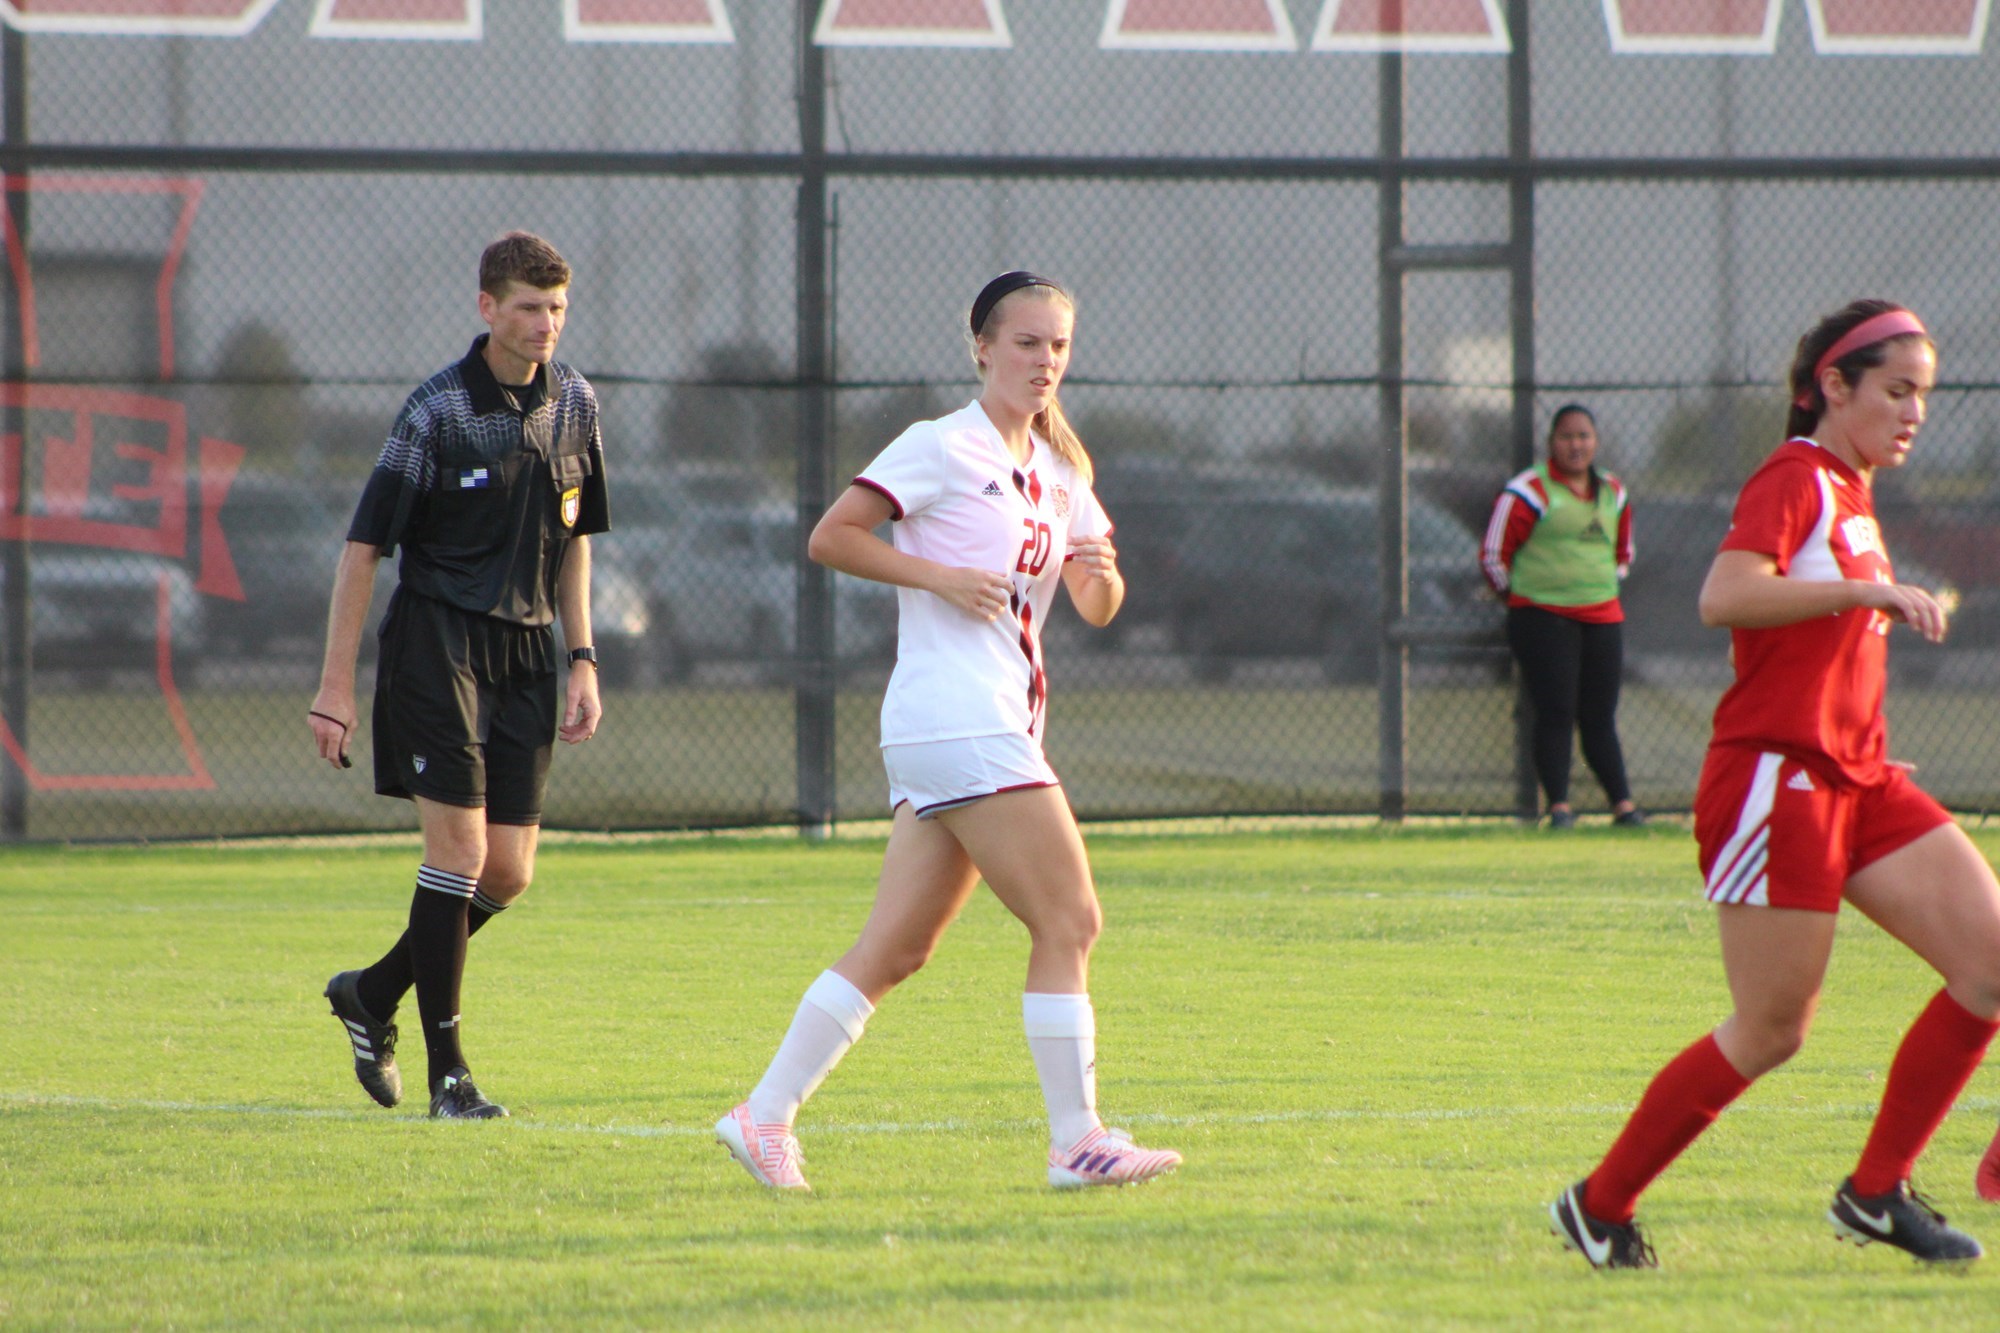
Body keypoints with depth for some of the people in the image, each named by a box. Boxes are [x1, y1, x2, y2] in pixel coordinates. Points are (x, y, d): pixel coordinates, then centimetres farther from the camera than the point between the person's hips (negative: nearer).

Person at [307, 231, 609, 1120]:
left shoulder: (573, 403, 8)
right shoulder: (438, 411, -11)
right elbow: (364, 545, -9)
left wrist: (582, 661, 12)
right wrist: (335, 684, -12)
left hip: (526, 651, 6)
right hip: (438, 639, -6)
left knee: (508, 873, 2)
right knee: (460, 848, -11)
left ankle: (373, 995, 24)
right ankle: (445, 1070, -4)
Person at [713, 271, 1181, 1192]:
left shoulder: (1059, 469, 18)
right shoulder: (945, 447, -5)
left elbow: (1097, 610, 17)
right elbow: (830, 538, -8)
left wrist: (1101, 572, -5)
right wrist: (940, 575, -16)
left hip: (996, 727, 8)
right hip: (957, 721, -8)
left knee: (896, 951, 6)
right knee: (1068, 924, -9)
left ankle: (765, 1115, 8)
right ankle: (1076, 1142, -6)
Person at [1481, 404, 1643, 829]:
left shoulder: (1613, 493, 13)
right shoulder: (1529, 491, -6)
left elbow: (1623, 551, 28)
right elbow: (1493, 554, -3)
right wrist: (1518, 596, 4)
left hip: (1602, 618, 5)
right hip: (1543, 617, -5)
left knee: (1600, 717, 7)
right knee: (1556, 713, -9)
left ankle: (1623, 805, 10)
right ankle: (1559, 806, -7)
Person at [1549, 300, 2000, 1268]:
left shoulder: (1850, 496, 18)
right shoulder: (1794, 482, -11)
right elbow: (1724, 597, -28)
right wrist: (1868, 591, -32)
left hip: (1858, 779, 9)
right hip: (1776, 779, -9)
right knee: (1770, 1033, -5)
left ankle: (1877, 1193, 3)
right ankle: (1598, 1205, 10)